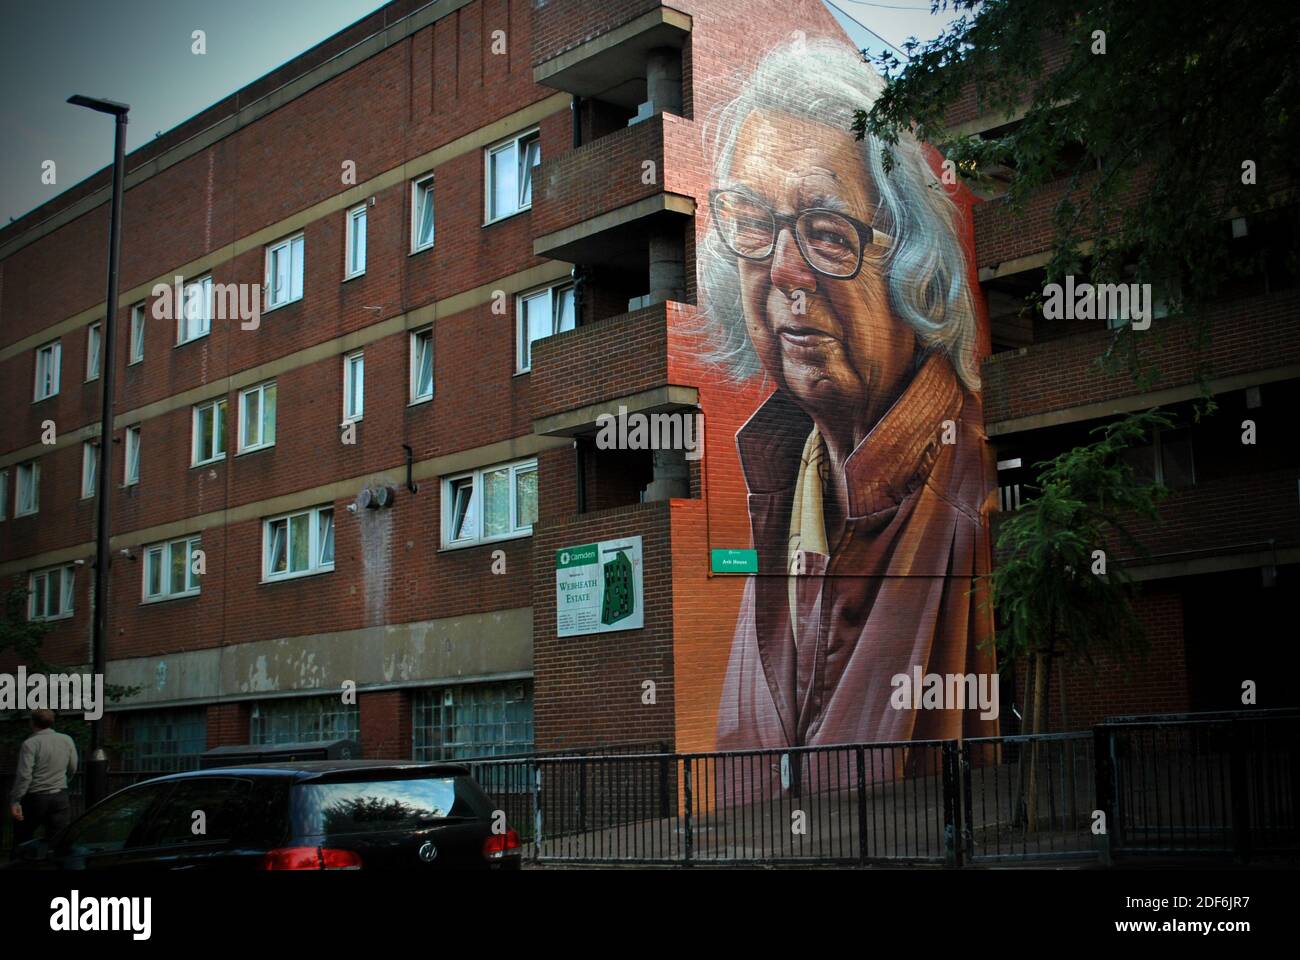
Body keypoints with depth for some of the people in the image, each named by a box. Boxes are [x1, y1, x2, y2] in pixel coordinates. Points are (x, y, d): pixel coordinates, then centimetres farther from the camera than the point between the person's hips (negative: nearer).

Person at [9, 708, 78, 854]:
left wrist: (15, 801, -15)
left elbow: (24, 775, -17)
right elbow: (72, 769, 13)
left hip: (34, 798, -4)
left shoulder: (30, 744, -11)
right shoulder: (67, 741, 4)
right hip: (60, 797, 4)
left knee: (21, 842, 10)